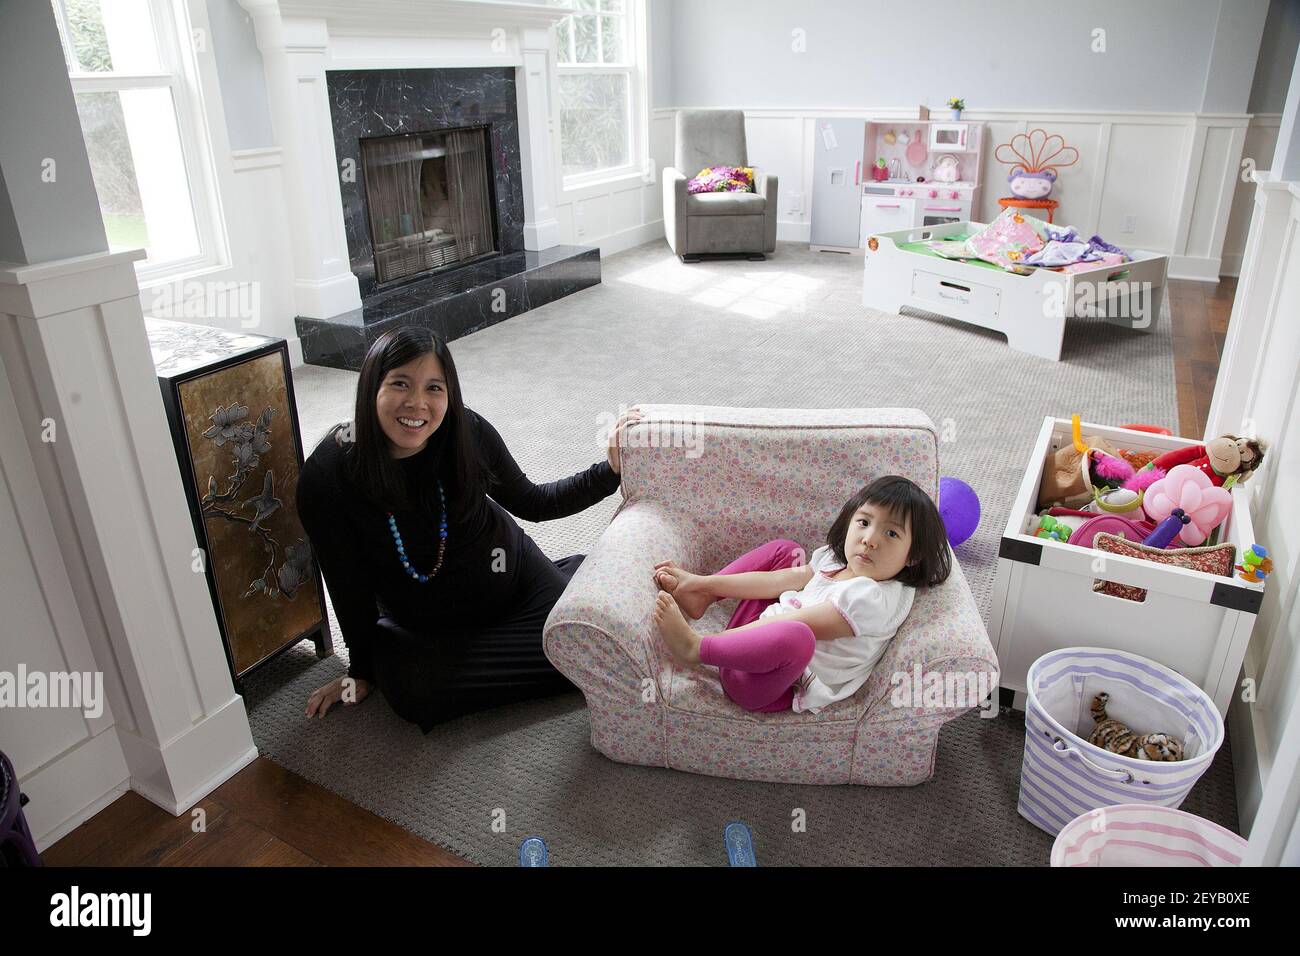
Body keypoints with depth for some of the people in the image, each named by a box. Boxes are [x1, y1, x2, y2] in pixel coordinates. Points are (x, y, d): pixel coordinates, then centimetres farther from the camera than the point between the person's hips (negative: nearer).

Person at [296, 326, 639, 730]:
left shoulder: (467, 432, -20)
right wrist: (363, 671, 0)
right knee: (411, 691, -30)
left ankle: (574, 571, 20)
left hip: (512, 572, 0)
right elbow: (349, 586, -12)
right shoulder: (326, 478, -25)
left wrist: (611, 470, -13)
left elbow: (532, 503, -3)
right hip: (423, 627, 0)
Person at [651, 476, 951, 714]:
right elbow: (777, 581, 8)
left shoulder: (875, 598, -21)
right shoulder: (834, 558, 7)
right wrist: (703, 583, 1)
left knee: (796, 637, -45)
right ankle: (700, 597, -1)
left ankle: (694, 649, -26)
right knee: (784, 549, 13)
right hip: (752, 638, 9)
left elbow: (792, 626, -22)